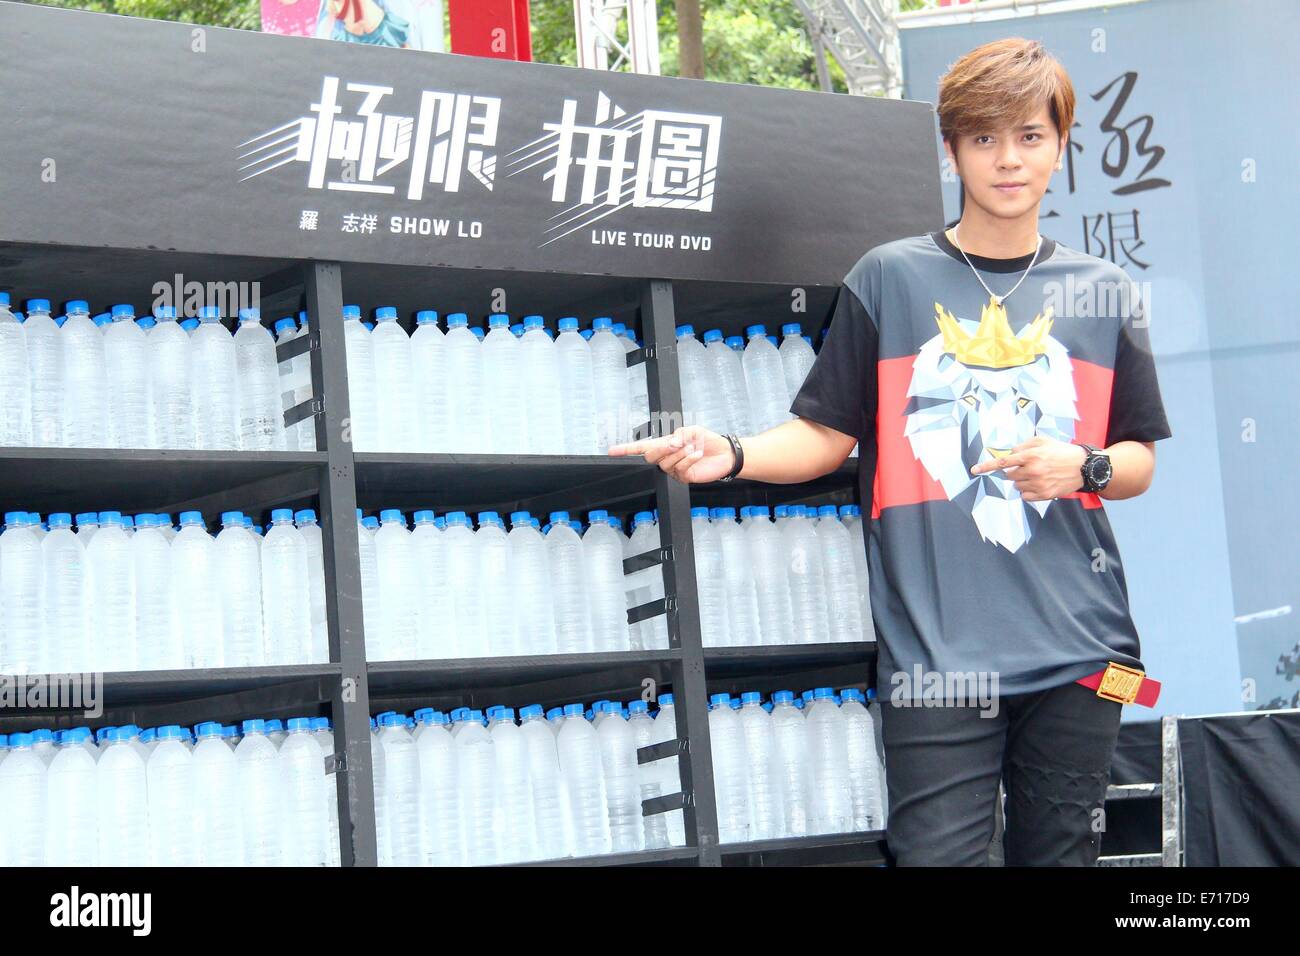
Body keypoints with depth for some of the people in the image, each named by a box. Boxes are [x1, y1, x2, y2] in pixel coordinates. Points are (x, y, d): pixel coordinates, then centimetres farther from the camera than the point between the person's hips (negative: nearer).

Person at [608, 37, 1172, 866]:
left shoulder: (1103, 294, 11)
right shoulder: (889, 279, 5)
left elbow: (1139, 460, 15)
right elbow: (826, 435, 5)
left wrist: (1083, 468, -7)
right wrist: (732, 455, -14)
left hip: (1078, 642, 3)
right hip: (936, 644, -3)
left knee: (1061, 852, 9)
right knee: (939, 852, -7)